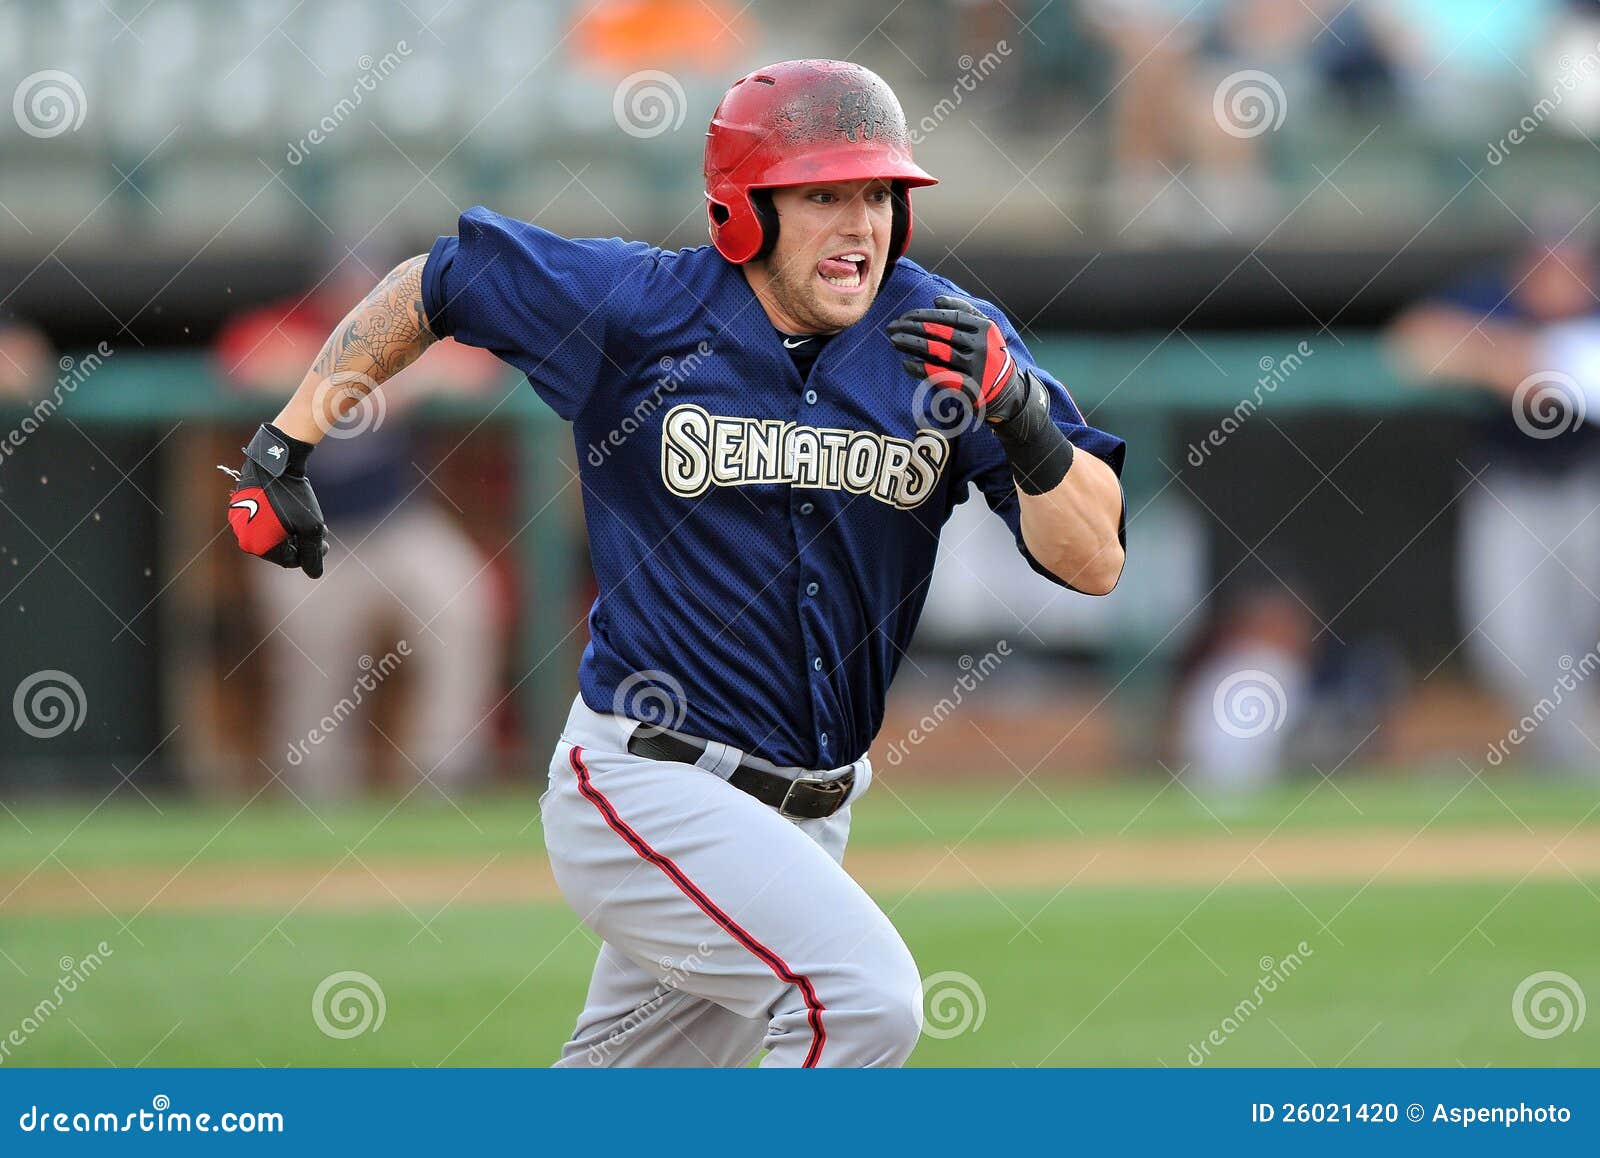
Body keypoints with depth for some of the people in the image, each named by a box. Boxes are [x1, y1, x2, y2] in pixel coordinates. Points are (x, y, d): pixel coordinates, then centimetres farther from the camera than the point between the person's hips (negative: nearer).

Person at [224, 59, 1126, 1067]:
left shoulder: (942, 336, -5)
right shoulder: (639, 309, -11)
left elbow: (1093, 562, -10)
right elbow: (434, 283, 5)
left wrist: (1020, 416, -28)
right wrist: (286, 447, 3)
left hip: (805, 817, 5)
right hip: (645, 787, -5)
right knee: (864, 996, -26)